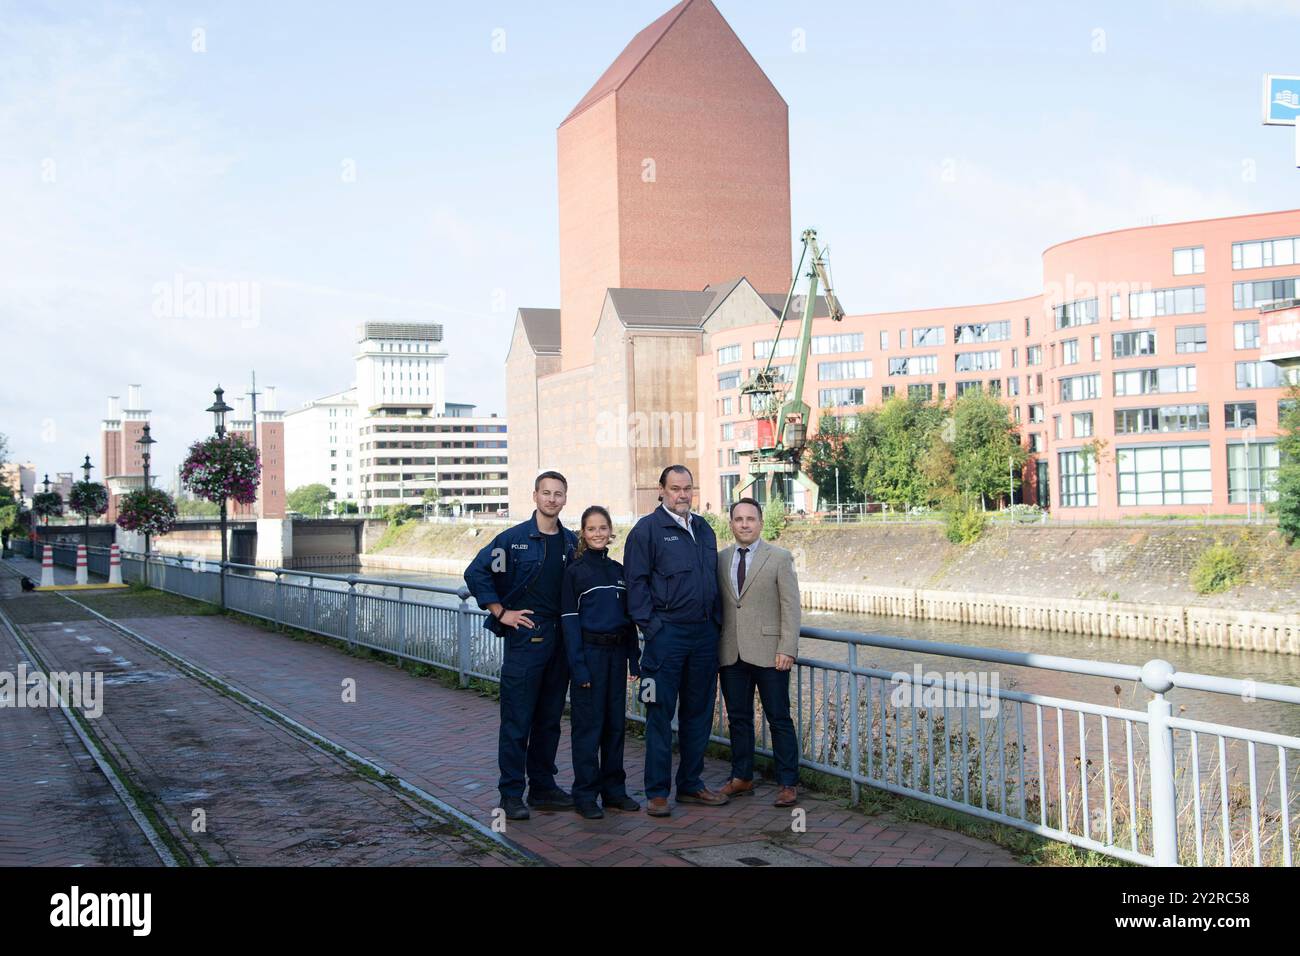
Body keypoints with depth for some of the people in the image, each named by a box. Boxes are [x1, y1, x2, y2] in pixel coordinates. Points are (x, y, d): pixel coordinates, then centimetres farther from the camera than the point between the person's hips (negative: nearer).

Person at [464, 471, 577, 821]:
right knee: (517, 720, -3)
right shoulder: (513, 538, -6)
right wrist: (501, 612, -8)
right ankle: (511, 794, 4)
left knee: (550, 718, 12)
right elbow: (475, 573, -7)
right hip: (525, 636, -5)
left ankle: (543, 787, 21)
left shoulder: (571, 542, 9)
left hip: (560, 639, 5)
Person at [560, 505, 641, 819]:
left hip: (616, 652, 5)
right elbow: (569, 619, -7)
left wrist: (634, 658, 7)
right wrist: (578, 666, -14)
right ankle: (585, 794, 7)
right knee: (588, 724, -1)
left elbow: (627, 617, 13)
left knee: (616, 722, 9)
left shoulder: (618, 570, 10)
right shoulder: (575, 570, -4)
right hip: (589, 651, -5)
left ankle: (614, 789, 18)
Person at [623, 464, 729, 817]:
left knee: (698, 712, 12)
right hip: (667, 633, -6)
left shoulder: (703, 529, 15)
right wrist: (650, 625, -14)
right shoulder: (647, 528, -4)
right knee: (661, 713, -1)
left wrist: (717, 619, 14)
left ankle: (691, 784, 23)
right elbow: (635, 582, -8)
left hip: (704, 633, 6)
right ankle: (657, 792, 6)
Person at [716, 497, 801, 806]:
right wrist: (714, 647, 6)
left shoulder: (780, 558, -1)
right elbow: (716, 604, 12)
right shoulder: (720, 559, 10)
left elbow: (790, 607, -4)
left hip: (768, 653, -4)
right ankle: (742, 778, 22)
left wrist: (787, 650, -12)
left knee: (779, 720, 2)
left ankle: (788, 784, 9)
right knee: (738, 719, 11)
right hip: (730, 654, 4)